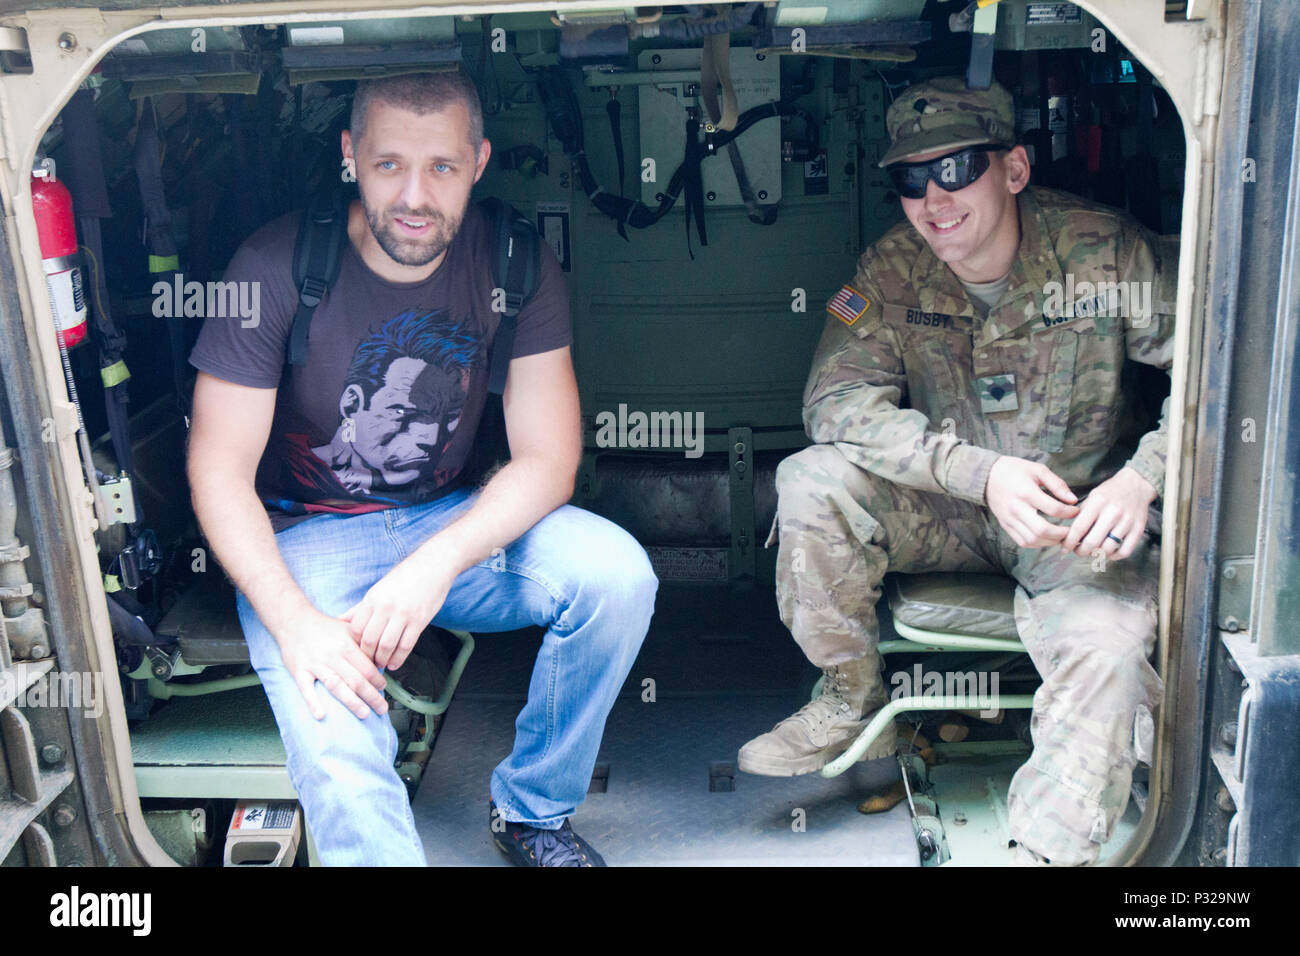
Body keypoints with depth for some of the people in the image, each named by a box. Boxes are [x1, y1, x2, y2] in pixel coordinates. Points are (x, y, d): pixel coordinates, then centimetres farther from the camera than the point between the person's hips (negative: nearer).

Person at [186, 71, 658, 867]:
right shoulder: (278, 266, -16)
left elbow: (548, 459, -10)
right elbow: (220, 472, -13)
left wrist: (437, 563, -27)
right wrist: (294, 618, -27)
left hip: (455, 520, 3)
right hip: (307, 535, -3)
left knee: (618, 573, -23)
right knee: (337, 754, -32)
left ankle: (533, 810, -1)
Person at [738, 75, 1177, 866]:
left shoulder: (1108, 256, -15)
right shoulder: (894, 270, -9)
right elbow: (836, 399, -17)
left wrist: (1144, 478, -31)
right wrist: (982, 471, -29)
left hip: (1082, 513, -2)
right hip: (950, 507, 2)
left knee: (1105, 644, -32)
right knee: (810, 483, -21)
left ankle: (1046, 849, -12)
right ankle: (853, 706, -1)